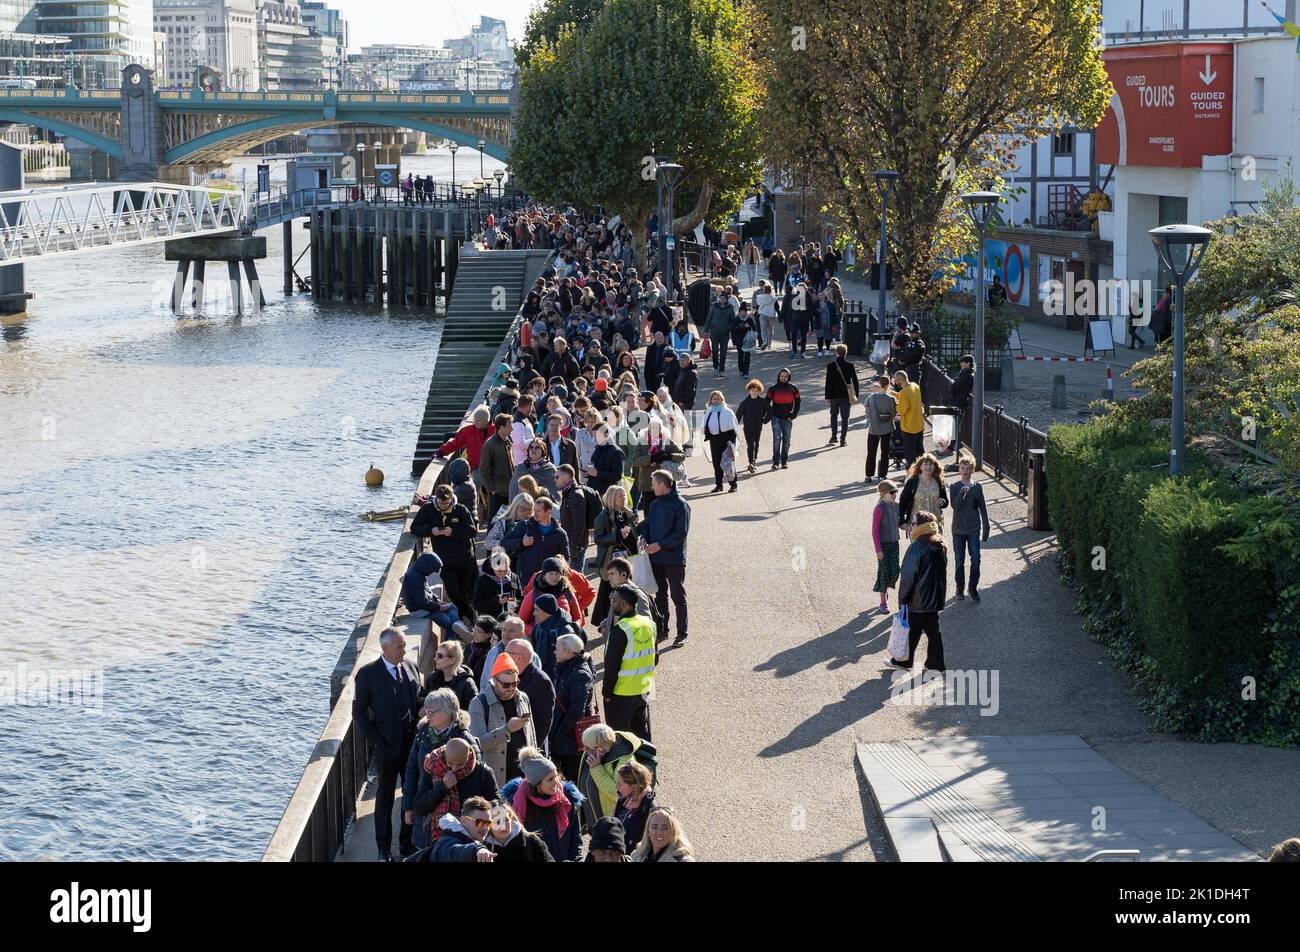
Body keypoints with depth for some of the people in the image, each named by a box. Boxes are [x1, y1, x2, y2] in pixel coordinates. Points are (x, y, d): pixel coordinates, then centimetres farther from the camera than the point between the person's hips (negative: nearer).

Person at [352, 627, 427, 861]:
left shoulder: (411, 668, 4)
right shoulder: (368, 673, -10)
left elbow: (421, 701, 11)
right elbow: (359, 712, -7)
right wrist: (376, 741, -12)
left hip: (413, 743, 4)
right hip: (388, 745, -4)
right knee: (385, 798, 8)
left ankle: (407, 843, 26)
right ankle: (384, 849, 18)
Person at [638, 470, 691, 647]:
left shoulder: (680, 505, -12)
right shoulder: (655, 504, 9)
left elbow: (681, 533, -17)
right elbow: (647, 525, 16)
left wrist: (660, 545, -20)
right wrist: (644, 539, -5)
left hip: (674, 558, -7)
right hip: (655, 558, 7)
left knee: (678, 596, 0)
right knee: (660, 594, 14)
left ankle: (682, 633, 6)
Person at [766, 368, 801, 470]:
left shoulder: (793, 389, 3)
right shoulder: (773, 388, 0)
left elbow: (797, 403, 9)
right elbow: (767, 402, 6)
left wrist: (793, 415, 1)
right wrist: (770, 414, -4)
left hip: (787, 418, 2)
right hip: (776, 418, -2)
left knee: (786, 440, 6)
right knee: (777, 439, -11)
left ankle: (784, 462, 15)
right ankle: (776, 462, -10)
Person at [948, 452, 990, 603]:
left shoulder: (977, 487, 2)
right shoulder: (954, 487, -2)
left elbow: (983, 509, 6)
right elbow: (954, 505, -15)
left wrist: (986, 529, 3)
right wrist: (962, 493, -30)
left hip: (974, 529, 0)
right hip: (958, 529, 0)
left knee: (975, 560, -5)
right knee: (959, 561, 6)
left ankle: (973, 588, 8)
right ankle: (960, 589, 19)